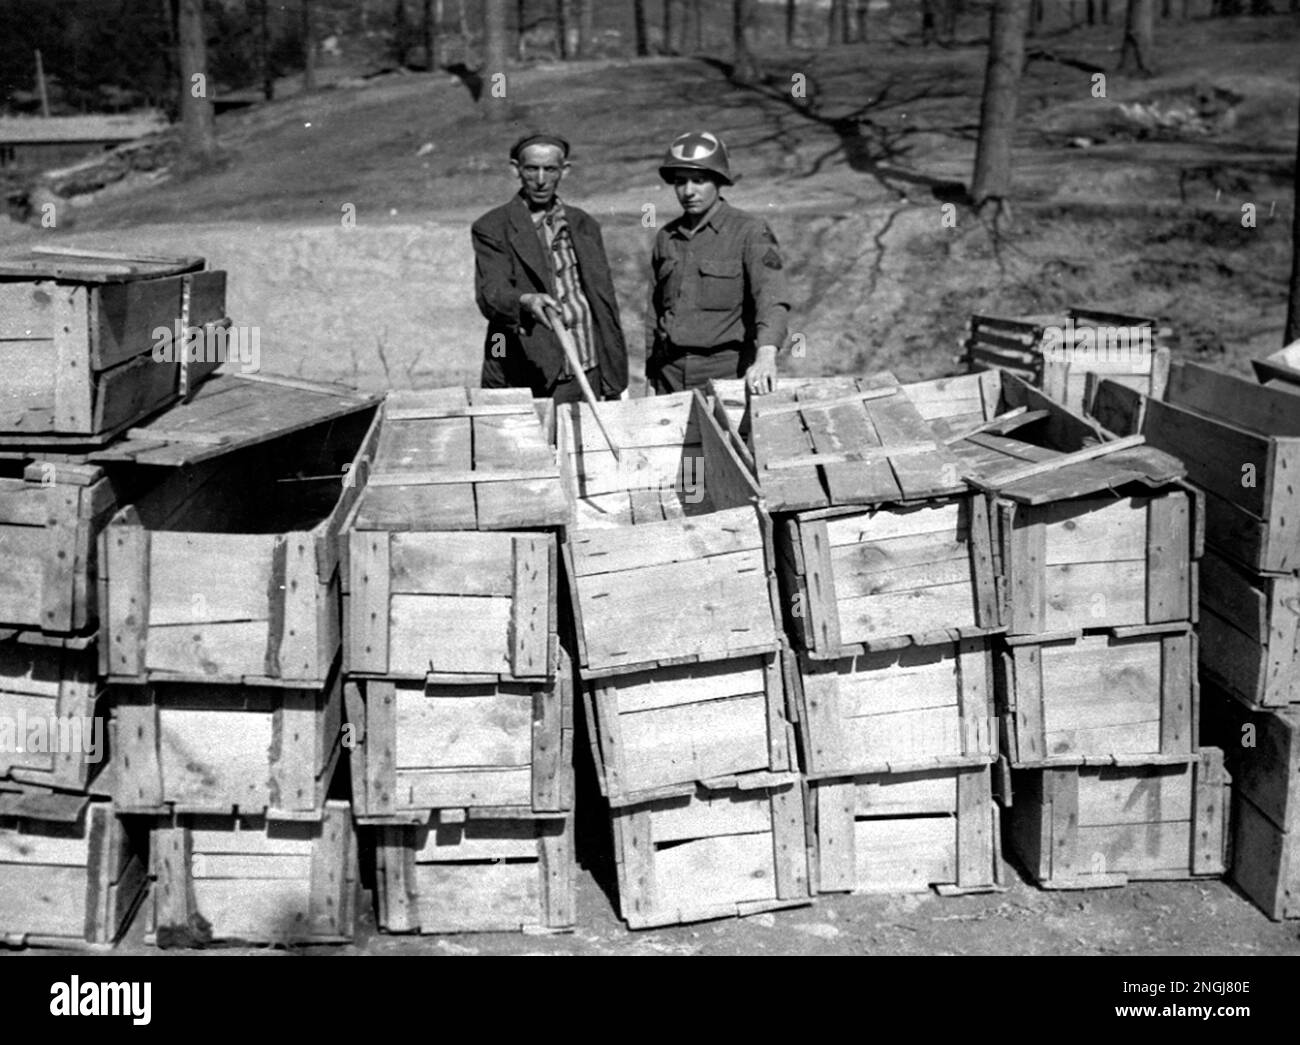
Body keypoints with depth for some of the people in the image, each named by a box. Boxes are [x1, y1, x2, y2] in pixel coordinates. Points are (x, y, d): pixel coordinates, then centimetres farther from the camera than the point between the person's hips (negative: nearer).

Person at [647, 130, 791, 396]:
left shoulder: (750, 232, -4)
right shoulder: (666, 237, 12)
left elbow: (772, 299, -18)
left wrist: (765, 356, -34)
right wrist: (651, 374, 16)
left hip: (726, 370, -4)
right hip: (671, 373, 4)